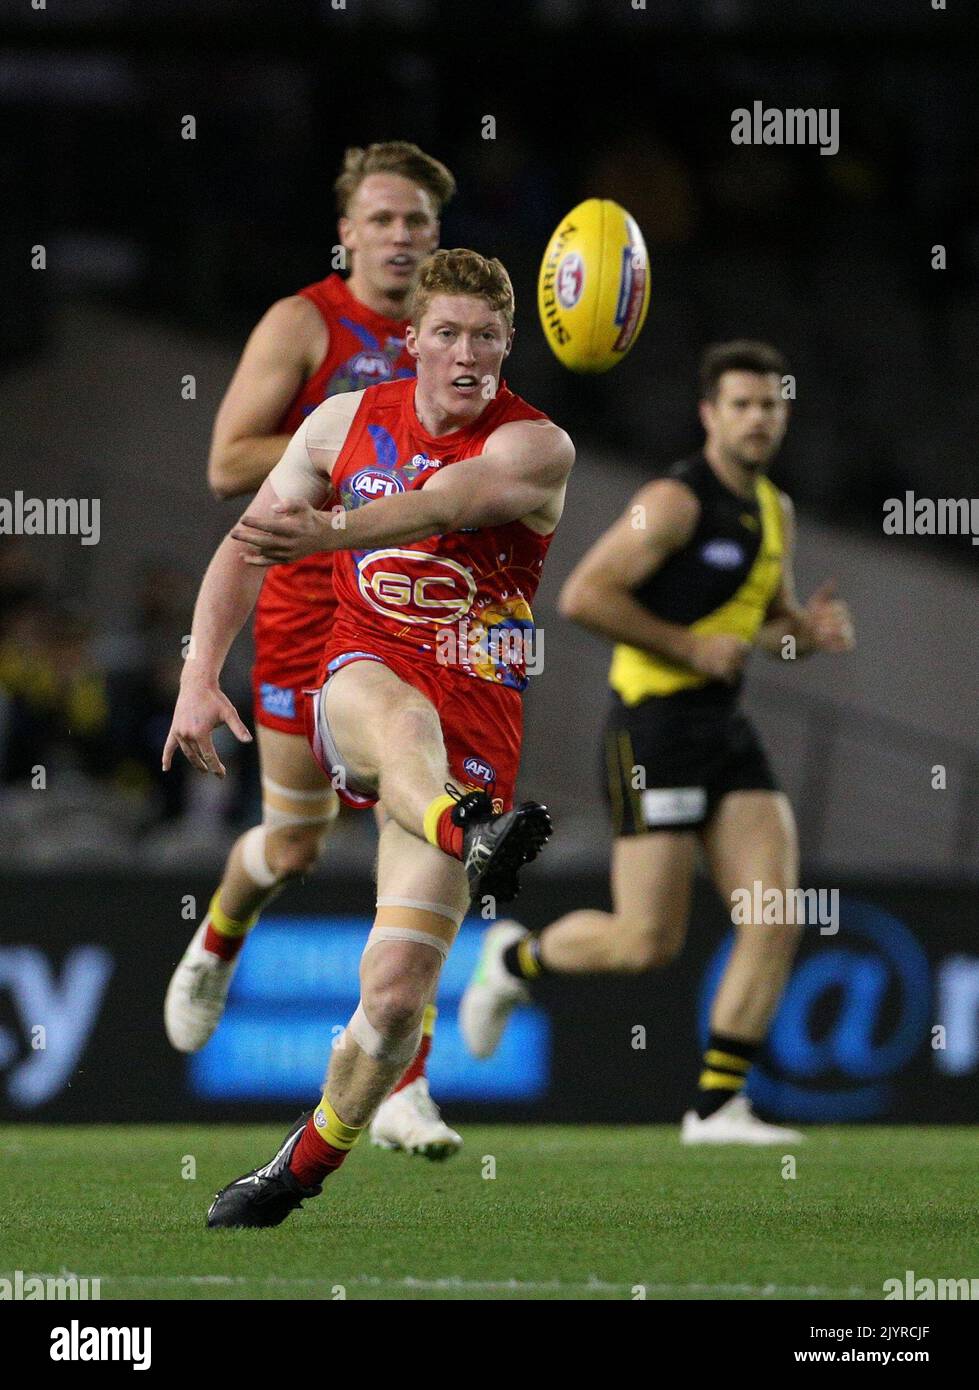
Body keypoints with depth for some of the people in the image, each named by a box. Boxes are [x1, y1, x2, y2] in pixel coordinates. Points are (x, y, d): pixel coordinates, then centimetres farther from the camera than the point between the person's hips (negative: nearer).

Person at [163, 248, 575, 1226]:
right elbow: (248, 548, 14)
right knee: (401, 711, -40)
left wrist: (326, 532, -45)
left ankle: (307, 1163, 8)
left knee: (398, 988, -12)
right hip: (359, 681, 2)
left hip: (474, 730, -2)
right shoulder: (347, 422, 8)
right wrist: (199, 678, 0)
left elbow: (443, 503, -27)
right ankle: (476, 838, -72)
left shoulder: (532, 447, -5)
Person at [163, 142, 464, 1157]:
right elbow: (228, 464, -12)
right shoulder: (303, 324, -5)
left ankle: (401, 1087, -6)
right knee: (296, 846, 8)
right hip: (310, 608, -3)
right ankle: (218, 942, 44)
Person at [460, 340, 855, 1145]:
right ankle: (517, 959, 22)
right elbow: (583, 596, -18)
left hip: (725, 729, 8)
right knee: (649, 943, -8)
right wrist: (689, 647, -18)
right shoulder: (677, 501, -13)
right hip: (655, 728, -8)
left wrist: (813, 631, 3)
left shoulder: (774, 511, 13)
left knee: (776, 919, -7)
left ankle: (717, 1105, -1)